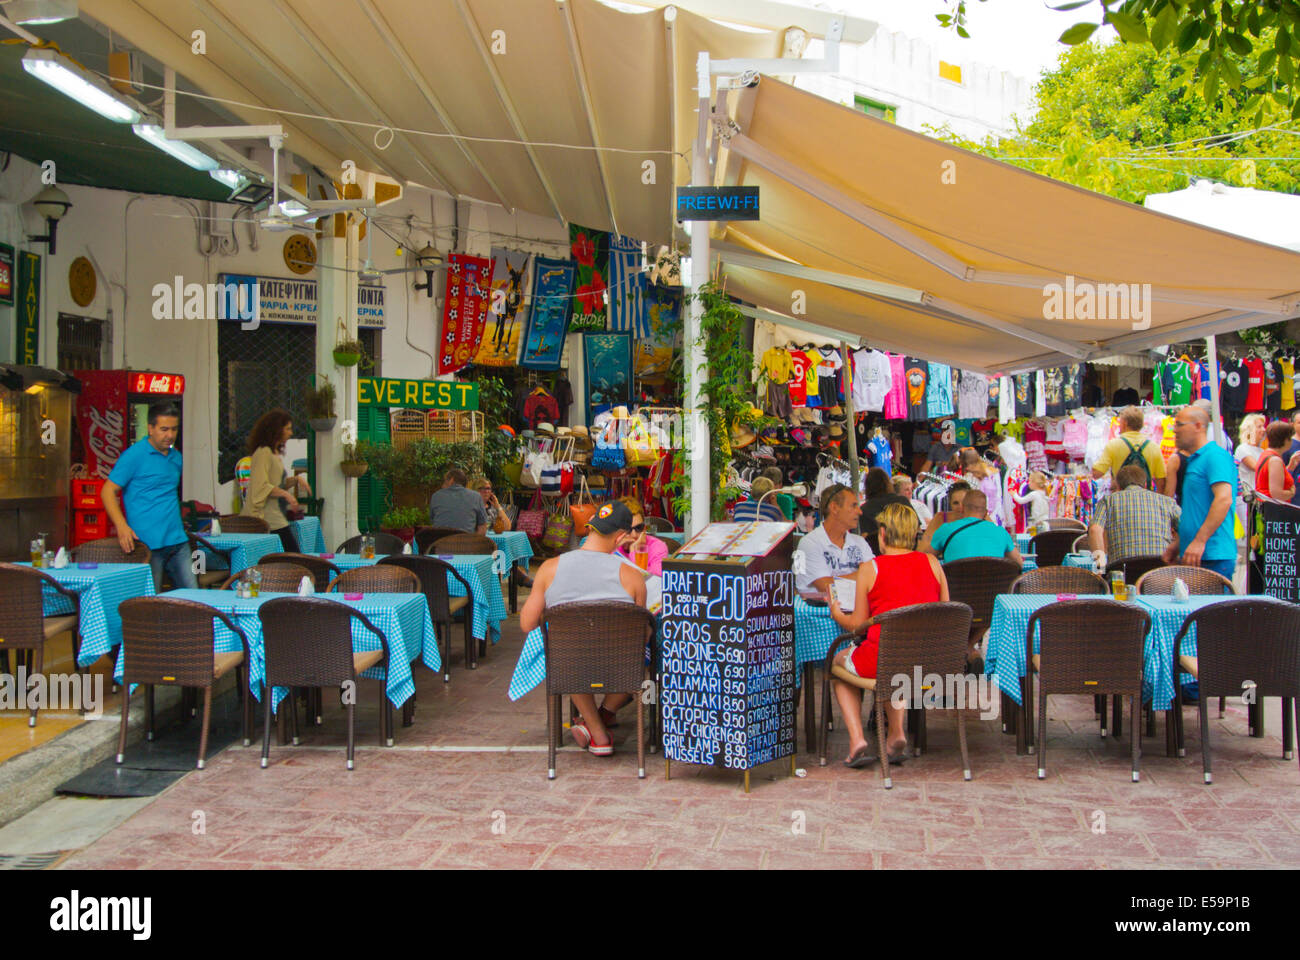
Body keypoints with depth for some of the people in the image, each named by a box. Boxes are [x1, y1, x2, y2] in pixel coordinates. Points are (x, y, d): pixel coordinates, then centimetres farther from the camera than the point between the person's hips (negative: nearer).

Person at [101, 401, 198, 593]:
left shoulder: (176, 456, 15)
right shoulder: (134, 455, -6)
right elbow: (108, 492, -8)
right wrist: (122, 526, -21)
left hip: (177, 541, 7)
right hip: (148, 545, -6)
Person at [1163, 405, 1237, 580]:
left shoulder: (1215, 455, -9)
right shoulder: (1194, 460, 22)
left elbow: (1224, 499, -21)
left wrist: (1199, 541, -25)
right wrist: (1178, 545, 24)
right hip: (1195, 555, 10)